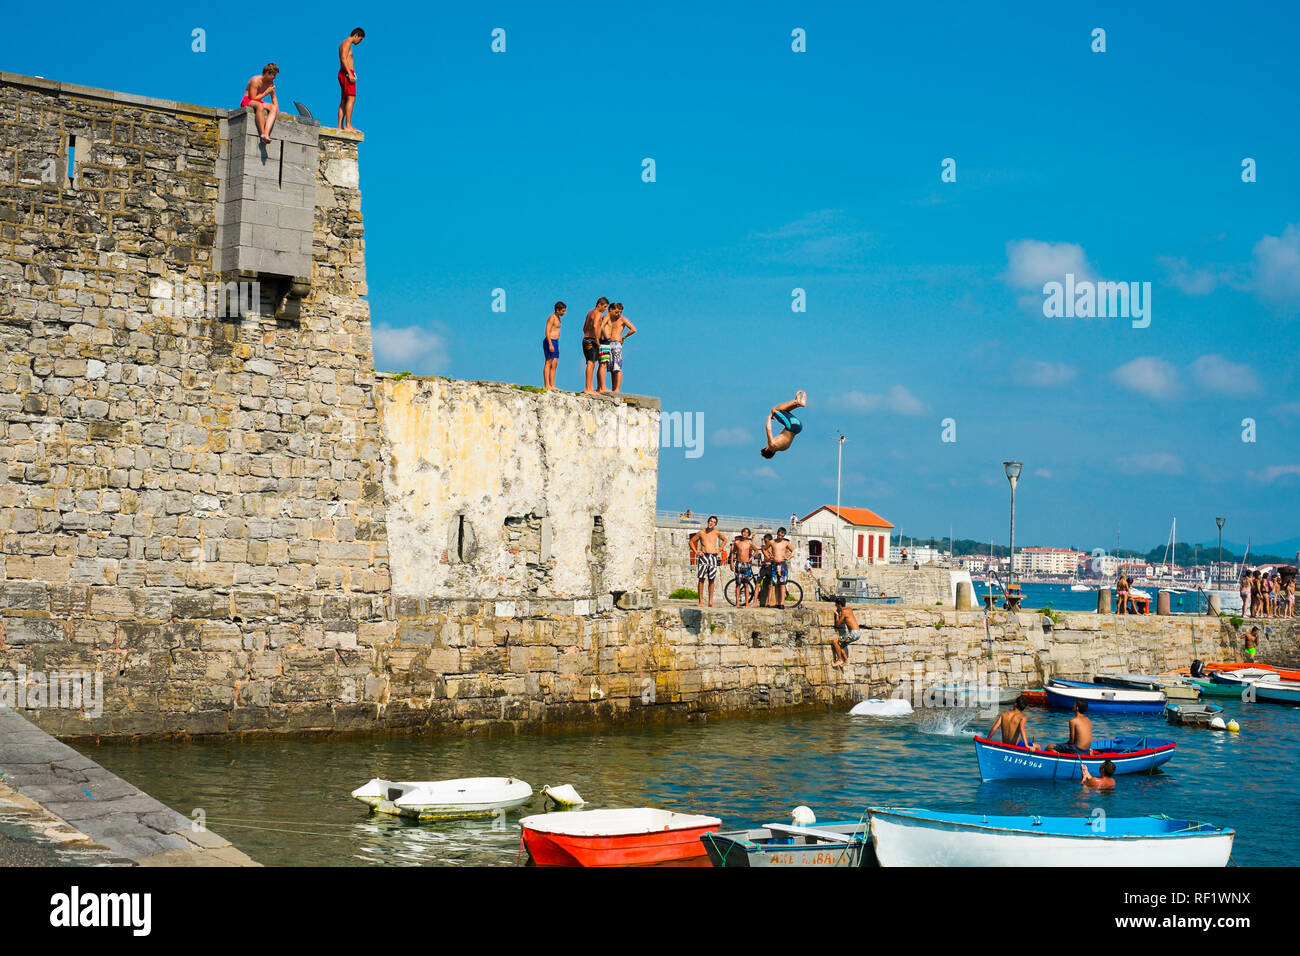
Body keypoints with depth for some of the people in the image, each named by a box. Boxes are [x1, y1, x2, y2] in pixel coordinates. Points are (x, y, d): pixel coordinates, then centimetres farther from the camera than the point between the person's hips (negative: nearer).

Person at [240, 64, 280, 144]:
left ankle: (266, 134, -43)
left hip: (258, 102, 7)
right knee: (259, 105, -40)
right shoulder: (255, 80, -17)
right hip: (247, 101, -7)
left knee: (273, 108, -24)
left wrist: (277, 109, 0)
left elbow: (273, 98, 15)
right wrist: (266, 93, -17)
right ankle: (262, 134, -42)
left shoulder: (270, 83, 5)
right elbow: (253, 98, -20)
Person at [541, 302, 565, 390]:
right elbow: (547, 331, -18)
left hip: (555, 342, 10)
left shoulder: (557, 318, 19)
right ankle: (547, 385, -13)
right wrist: (550, 344, -24)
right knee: (548, 364, -10)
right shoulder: (552, 317, -11)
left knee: (554, 364, 6)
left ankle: (552, 385, 5)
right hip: (550, 341, -10)